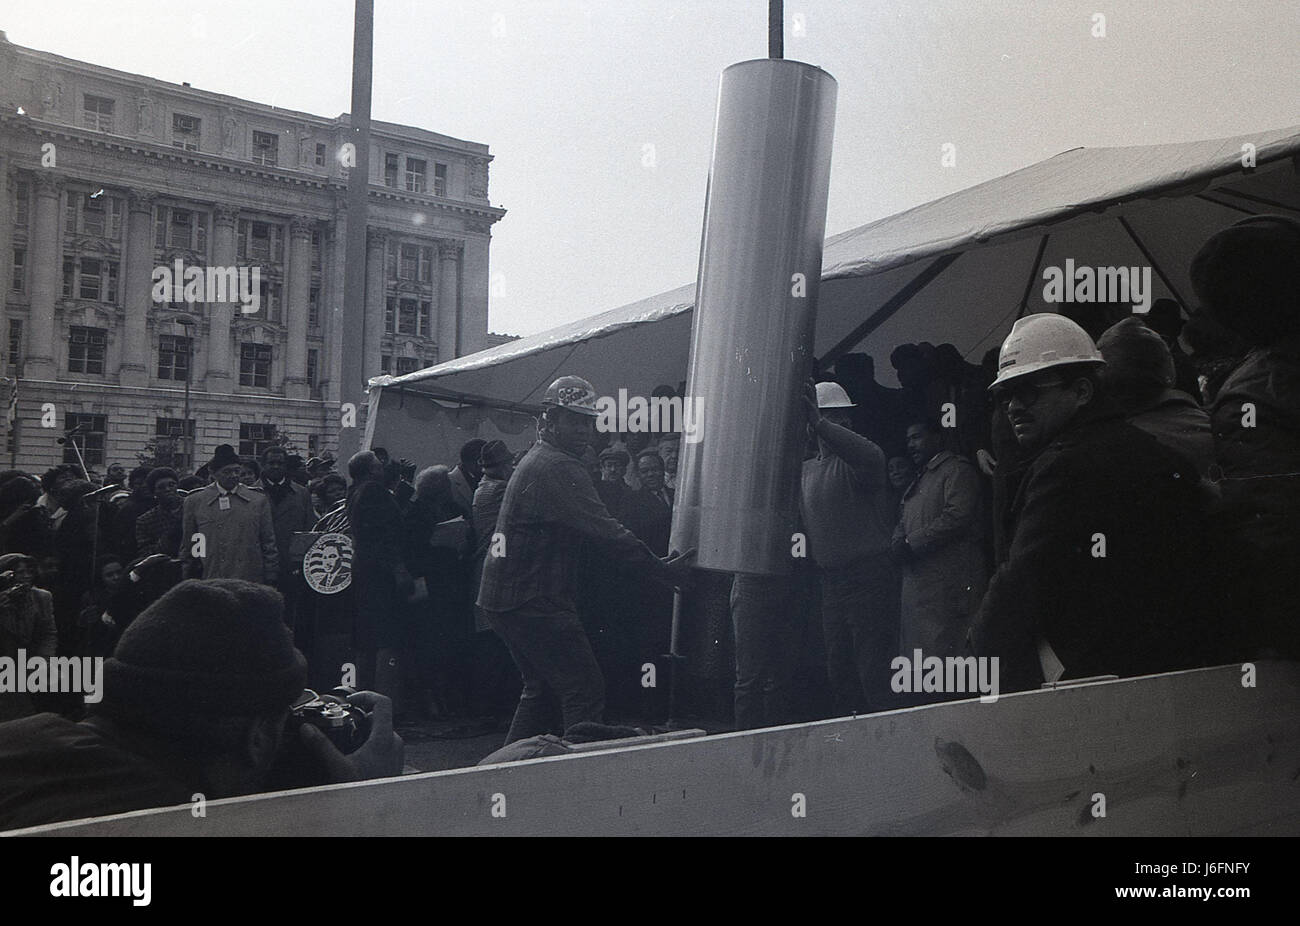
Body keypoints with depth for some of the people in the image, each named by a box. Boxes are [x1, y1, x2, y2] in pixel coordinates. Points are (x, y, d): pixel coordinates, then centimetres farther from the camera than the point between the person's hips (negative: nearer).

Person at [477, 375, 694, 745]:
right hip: (535, 602, -11)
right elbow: (603, 530, -22)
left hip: (508, 599, 11)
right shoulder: (558, 468, -17)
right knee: (585, 690, -8)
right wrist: (661, 567, -17)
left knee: (540, 687, 21)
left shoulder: (536, 460, 18)